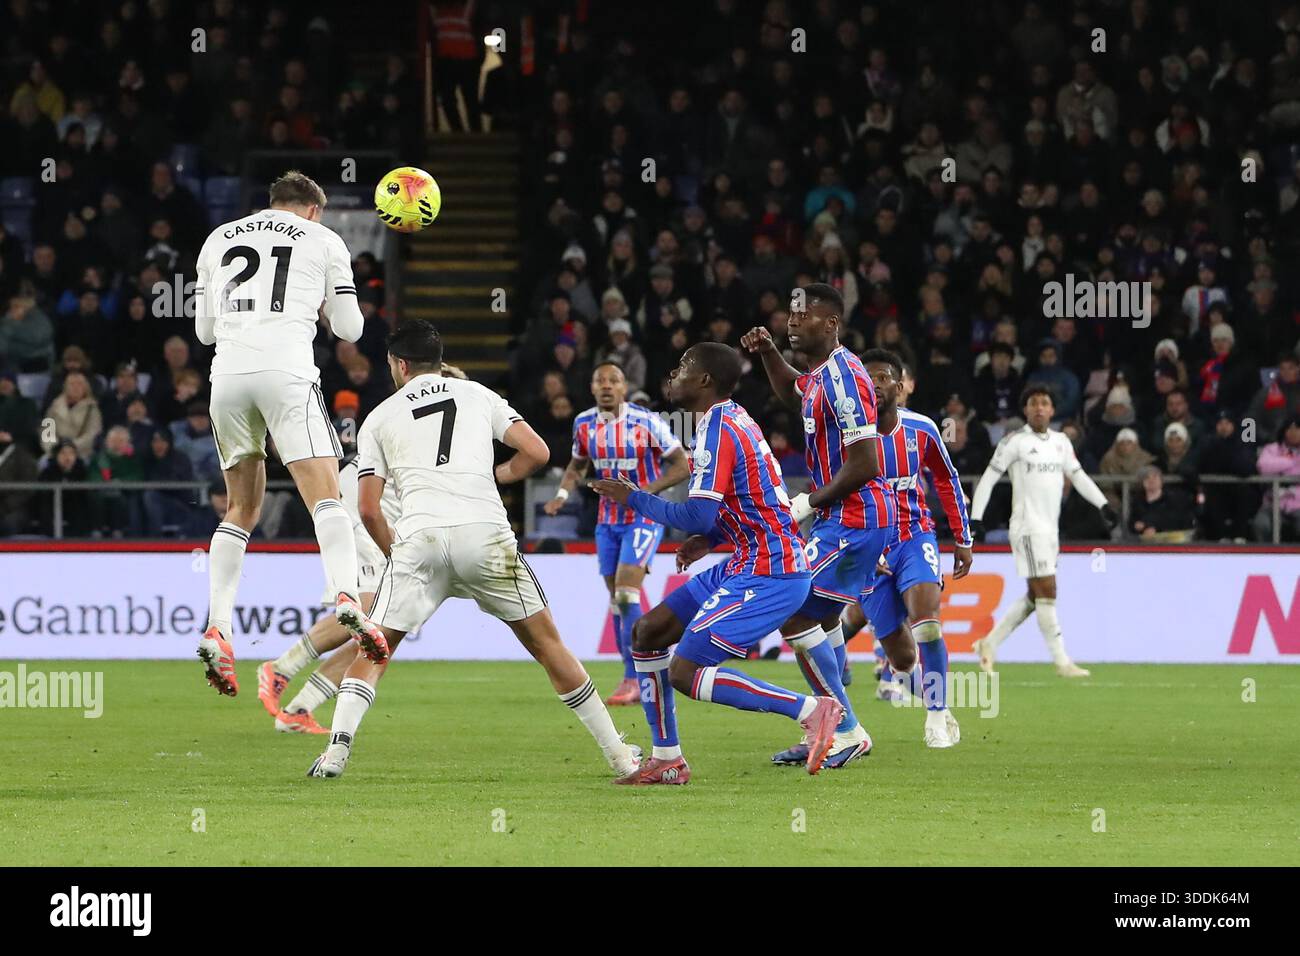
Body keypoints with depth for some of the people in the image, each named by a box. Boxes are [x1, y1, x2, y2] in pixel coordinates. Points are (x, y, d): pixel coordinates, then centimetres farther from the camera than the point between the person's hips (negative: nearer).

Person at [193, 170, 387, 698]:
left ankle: (217, 628, 1)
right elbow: (349, 329, 15)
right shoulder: (323, 240, 13)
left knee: (242, 509, 15)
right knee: (326, 496, -11)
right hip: (287, 372, -4)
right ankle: (347, 597, -37)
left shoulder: (218, 239, 23)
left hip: (228, 376, 4)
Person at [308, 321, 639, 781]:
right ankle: (619, 755, 12)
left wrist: (394, 551, 28)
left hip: (420, 537, -1)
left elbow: (368, 509, 12)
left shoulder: (379, 418, 18)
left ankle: (336, 751, -7)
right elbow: (536, 453, 12)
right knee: (545, 642, 11)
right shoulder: (478, 395, 20)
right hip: (485, 531, 1)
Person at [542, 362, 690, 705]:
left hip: (644, 517, -6)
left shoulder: (646, 422, -16)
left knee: (626, 594, -18)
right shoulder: (584, 424, 0)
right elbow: (578, 465, 18)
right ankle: (633, 676, 14)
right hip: (608, 520, 6)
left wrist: (645, 491, -23)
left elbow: (682, 466, -11)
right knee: (616, 599, 6)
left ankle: (634, 680, -14)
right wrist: (562, 494, -1)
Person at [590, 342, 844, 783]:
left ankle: (809, 710, -14)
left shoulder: (717, 429, -17)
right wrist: (707, 540, 12)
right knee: (648, 631, 13)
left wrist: (634, 498, -9)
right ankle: (667, 759, 18)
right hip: (748, 565, 10)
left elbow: (697, 516, -23)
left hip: (769, 574, -10)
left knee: (684, 672, -13)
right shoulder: (734, 418, 14)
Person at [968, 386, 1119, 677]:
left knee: (1035, 597, 10)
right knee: (1047, 591, -11)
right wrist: (975, 517, -10)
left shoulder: (1061, 442, 13)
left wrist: (1104, 505, 4)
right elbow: (988, 478, -4)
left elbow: (1079, 476, 16)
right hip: (1028, 527, -7)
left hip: (1050, 528, 7)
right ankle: (1061, 661, -10)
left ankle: (989, 644, 21)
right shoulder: (1015, 442, -5)